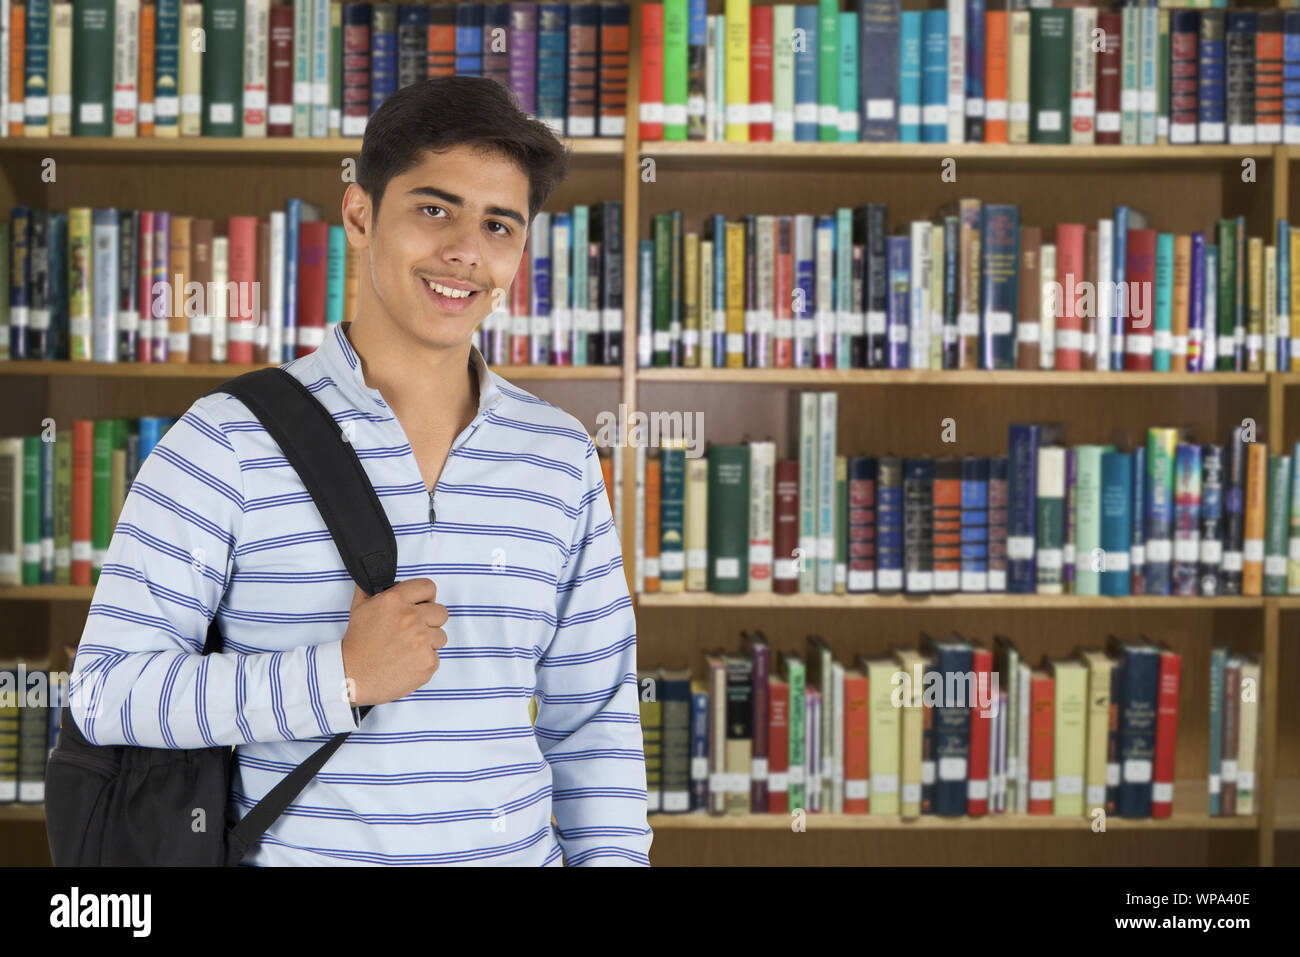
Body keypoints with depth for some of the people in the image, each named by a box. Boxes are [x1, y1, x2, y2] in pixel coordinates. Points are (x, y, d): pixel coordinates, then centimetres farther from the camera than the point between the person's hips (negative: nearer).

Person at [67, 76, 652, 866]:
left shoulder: (563, 456, 1)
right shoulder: (230, 442, -10)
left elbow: (592, 712, 6)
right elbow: (108, 693, -12)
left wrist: (611, 857, -2)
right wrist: (342, 678, -20)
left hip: (519, 848, 3)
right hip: (301, 849, -3)